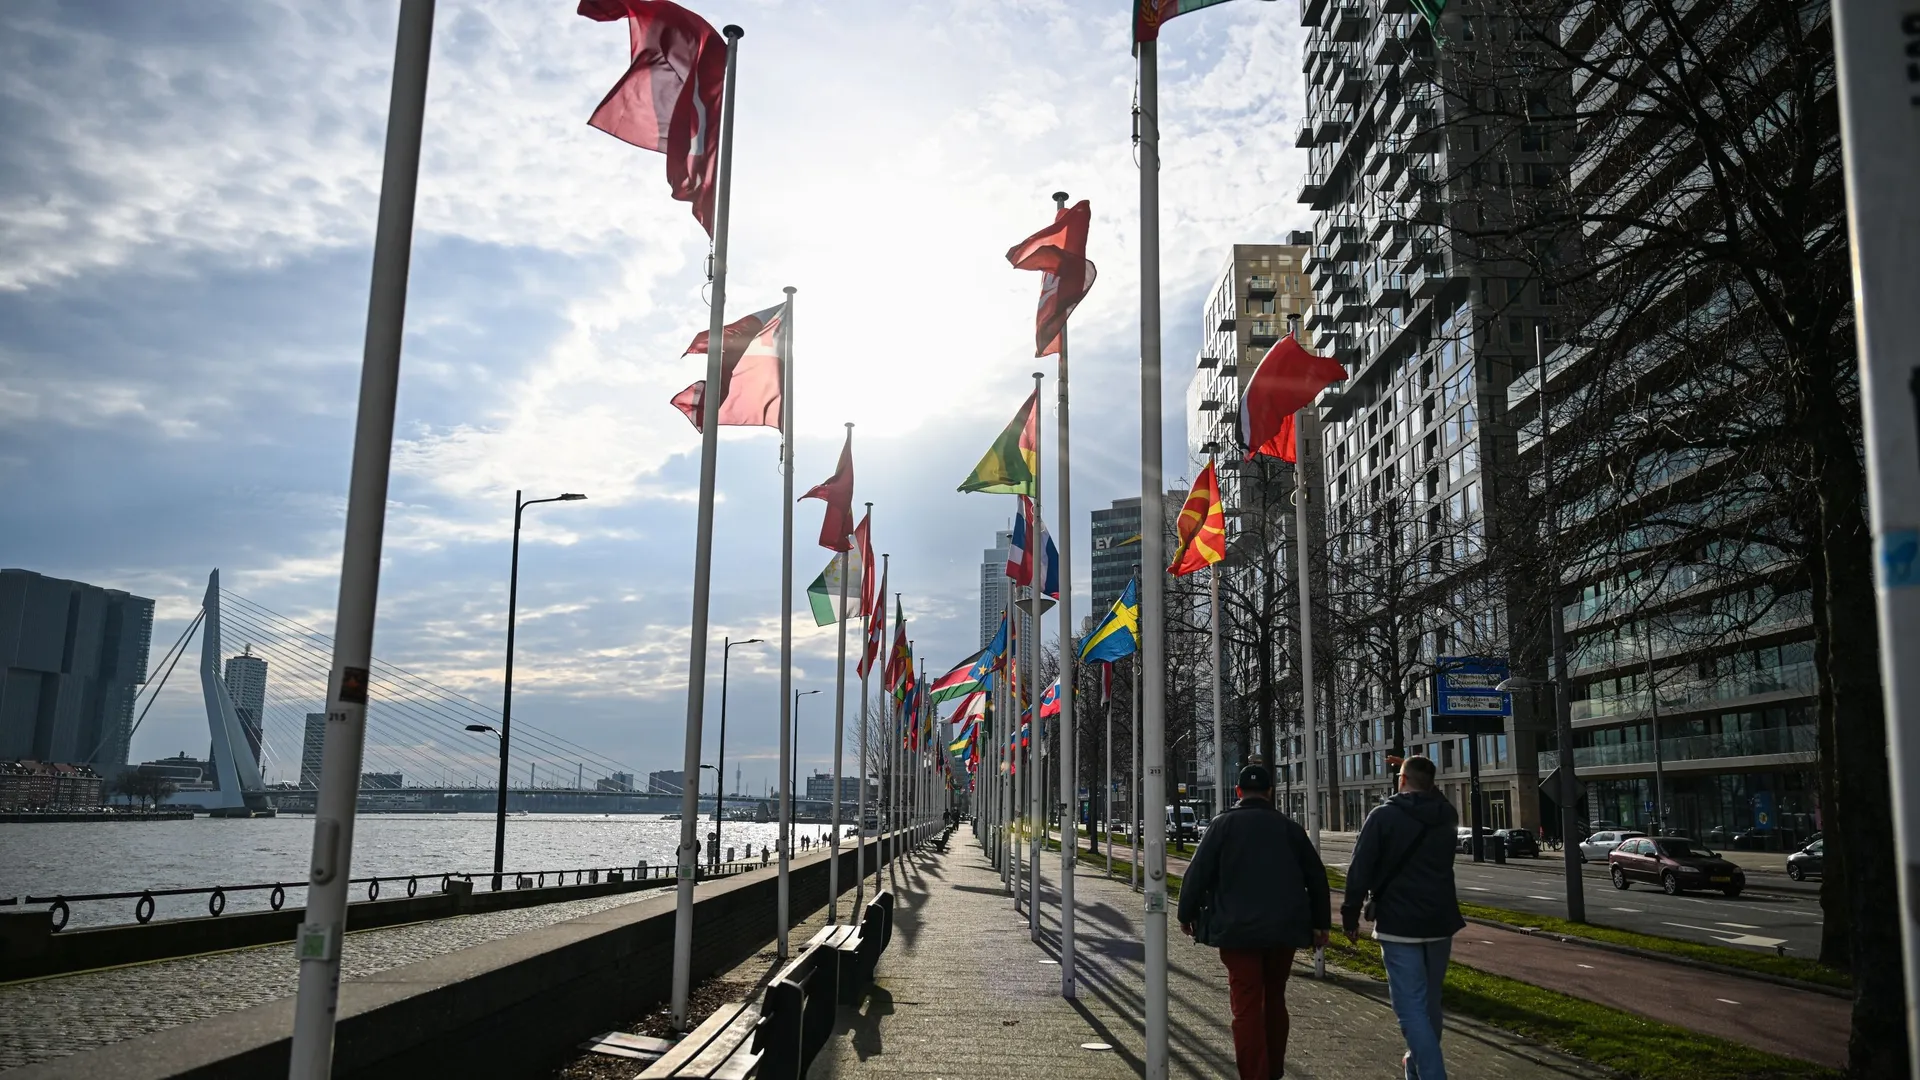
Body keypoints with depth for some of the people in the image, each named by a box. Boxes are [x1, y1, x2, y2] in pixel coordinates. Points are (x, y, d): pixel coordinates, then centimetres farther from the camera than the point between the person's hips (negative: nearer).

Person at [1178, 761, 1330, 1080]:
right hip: (1284, 930, 4)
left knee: (1247, 1006, -2)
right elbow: (1316, 876, 10)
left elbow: (1198, 872, -6)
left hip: (1238, 930, -3)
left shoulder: (1224, 825, -2)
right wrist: (1321, 922, 18)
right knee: (1274, 1000, 19)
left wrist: (1187, 914, 5)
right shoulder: (1289, 827, 7)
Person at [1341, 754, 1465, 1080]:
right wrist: (1422, 776, 34)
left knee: (1411, 1006, -6)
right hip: (1440, 921, 6)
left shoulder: (1383, 816, -9)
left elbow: (1360, 870, -11)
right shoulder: (1447, 816, 6)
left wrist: (1350, 915, -2)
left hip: (1399, 923, -6)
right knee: (1429, 1001, 19)